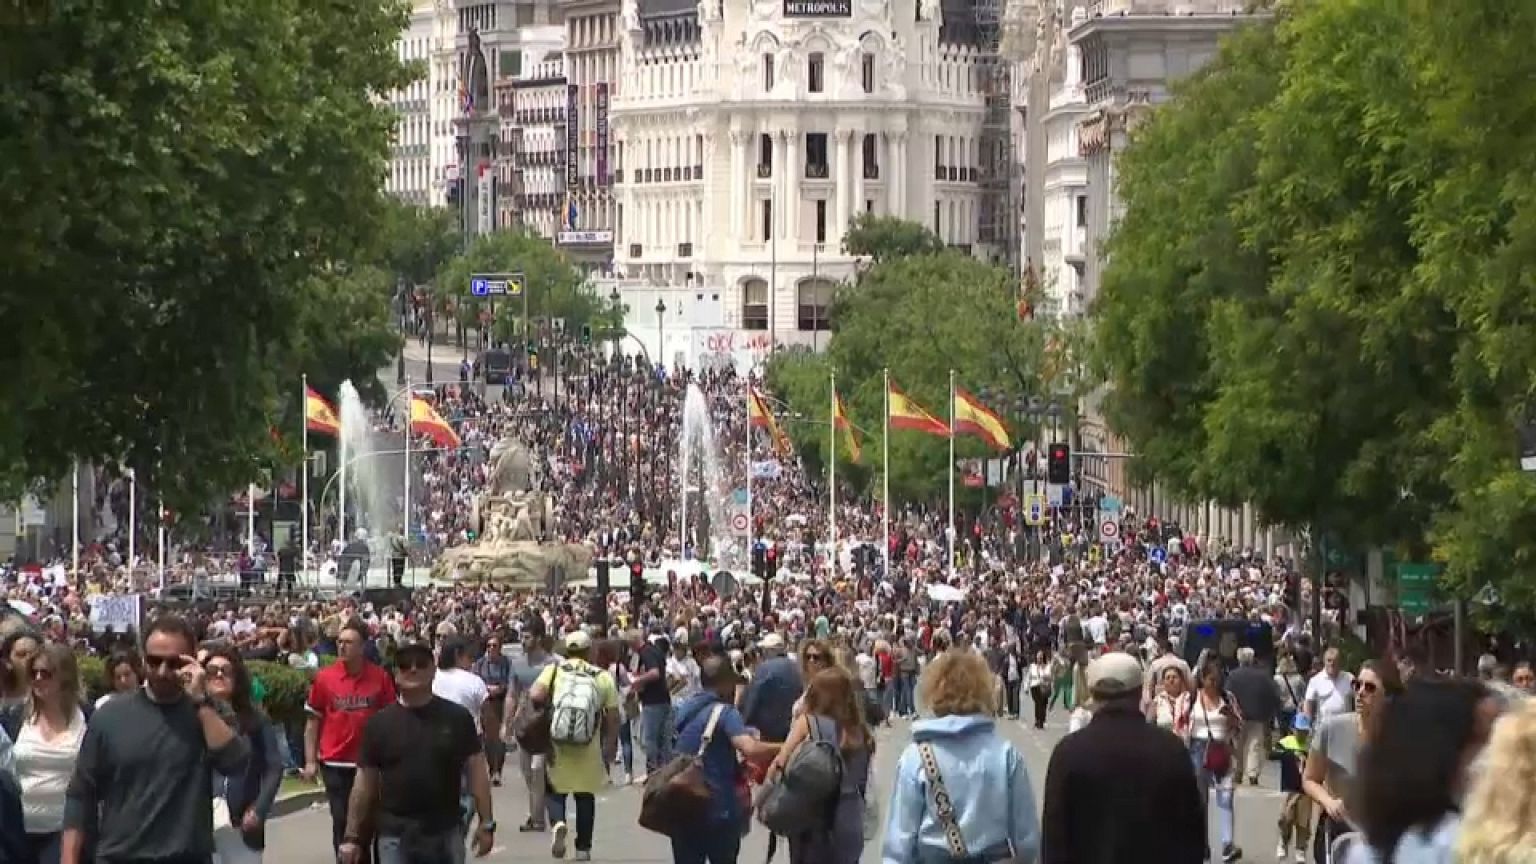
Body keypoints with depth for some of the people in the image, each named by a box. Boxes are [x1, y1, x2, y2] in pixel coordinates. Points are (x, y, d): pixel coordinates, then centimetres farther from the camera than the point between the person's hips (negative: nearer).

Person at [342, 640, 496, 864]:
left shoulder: (457, 717, 1)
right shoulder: (379, 723, 1)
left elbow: (476, 770, 3)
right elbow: (365, 782, 4)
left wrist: (486, 823, -2)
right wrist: (352, 836, 2)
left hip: (446, 834, 1)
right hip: (395, 836, 0)